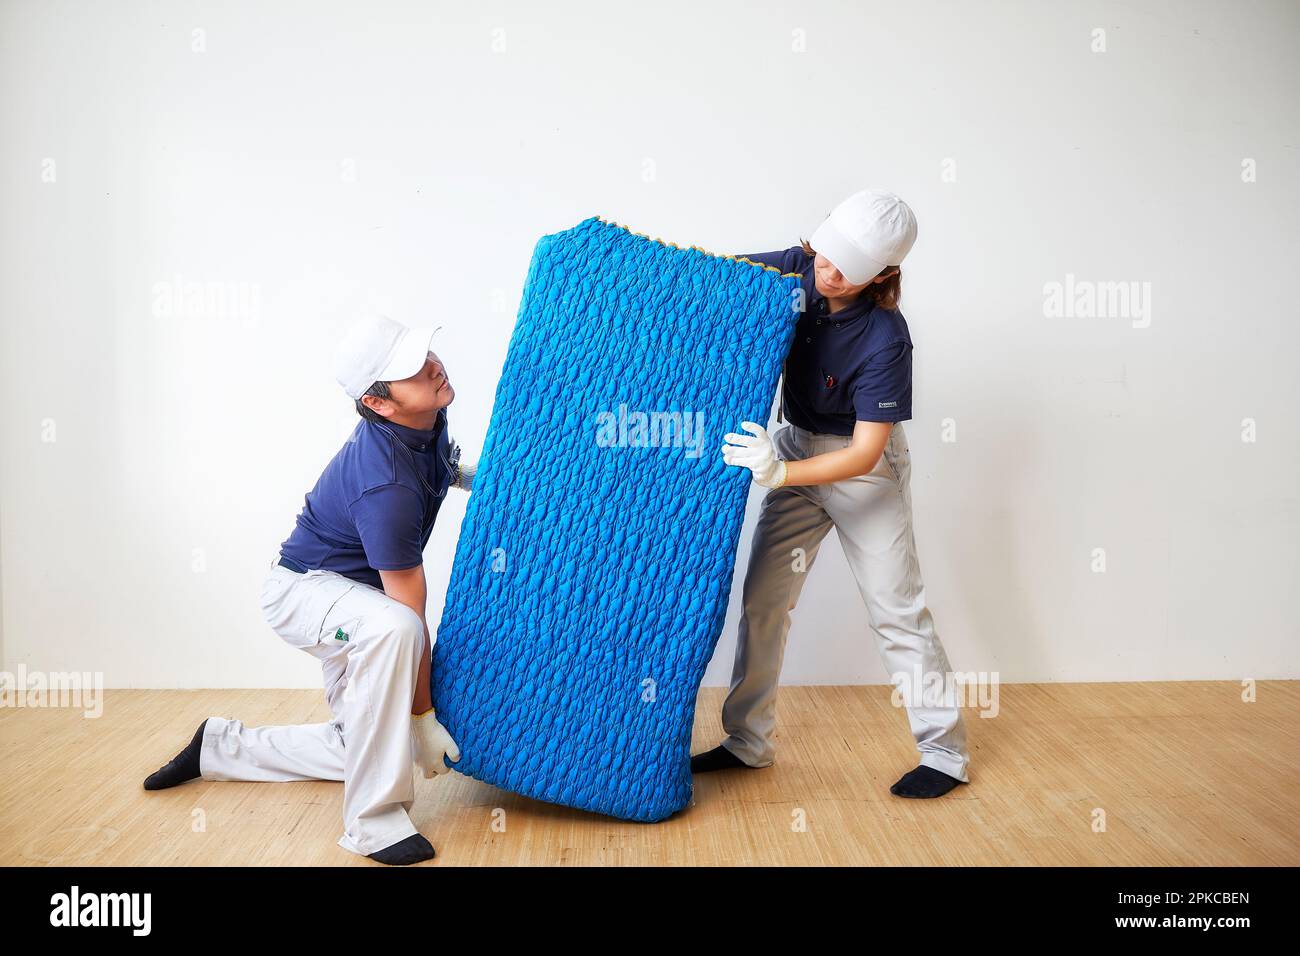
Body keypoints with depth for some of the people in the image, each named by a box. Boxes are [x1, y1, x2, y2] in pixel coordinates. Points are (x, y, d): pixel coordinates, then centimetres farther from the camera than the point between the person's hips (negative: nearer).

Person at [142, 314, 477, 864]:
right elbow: (408, 610, -28)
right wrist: (423, 716, -20)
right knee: (390, 629, -42)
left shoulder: (426, 418, -11)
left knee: (360, 748, 13)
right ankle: (374, 822, -29)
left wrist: (476, 478, 2)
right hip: (304, 589, -9)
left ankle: (220, 746, 33)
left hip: (350, 597, 9)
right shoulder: (386, 487, -35)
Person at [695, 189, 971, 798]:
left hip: (863, 467, -5)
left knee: (896, 608, 0)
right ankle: (747, 742, 18)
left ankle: (946, 753, 16)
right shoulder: (795, 269, -13)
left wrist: (778, 473, -41)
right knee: (762, 599, 5)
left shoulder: (884, 338, -29)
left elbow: (865, 452, -29)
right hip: (796, 449, 6)